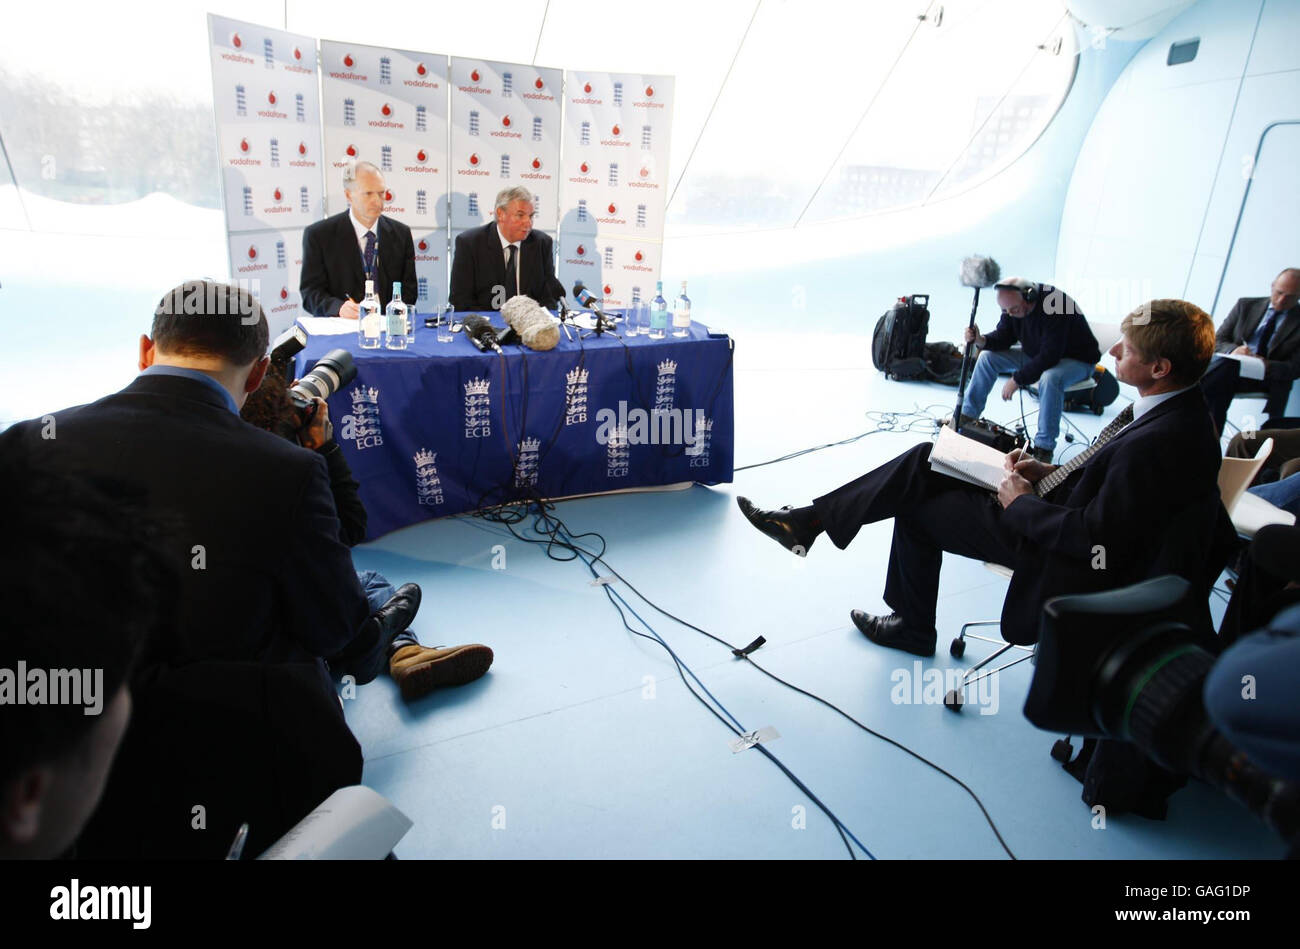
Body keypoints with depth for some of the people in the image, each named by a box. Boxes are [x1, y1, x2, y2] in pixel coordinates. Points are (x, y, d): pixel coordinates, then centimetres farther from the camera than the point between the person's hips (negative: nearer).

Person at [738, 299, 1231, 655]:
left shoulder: (1157, 443, -31)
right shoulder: (1176, 407, 0)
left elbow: (1097, 540, -29)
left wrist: (1022, 503, -16)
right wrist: (1051, 472, 2)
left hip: (1066, 562, -9)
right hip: (1064, 506, 9)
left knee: (917, 508, -1)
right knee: (926, 461, 2)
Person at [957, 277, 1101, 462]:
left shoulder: (1055, 307, -34)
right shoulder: (1013, 305, -11)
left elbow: (1050, 356, -36)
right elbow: (1003, 337, -1)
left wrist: (1017, 379, -31)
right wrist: (981, 340, -22)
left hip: (1077, 360, -8)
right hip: (1038, 355, 8)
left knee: (1050, 378, -40)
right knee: (988, 356, -3)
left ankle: (1044, 447, -28)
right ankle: (966, 416, 7)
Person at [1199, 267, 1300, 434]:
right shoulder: (1246, 305, 15)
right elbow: (1217, 341, 10)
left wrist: (1268, 366, -21)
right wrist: (1233, 350, -14)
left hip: (1269, 379, -2)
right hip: (1231, 367, 2)